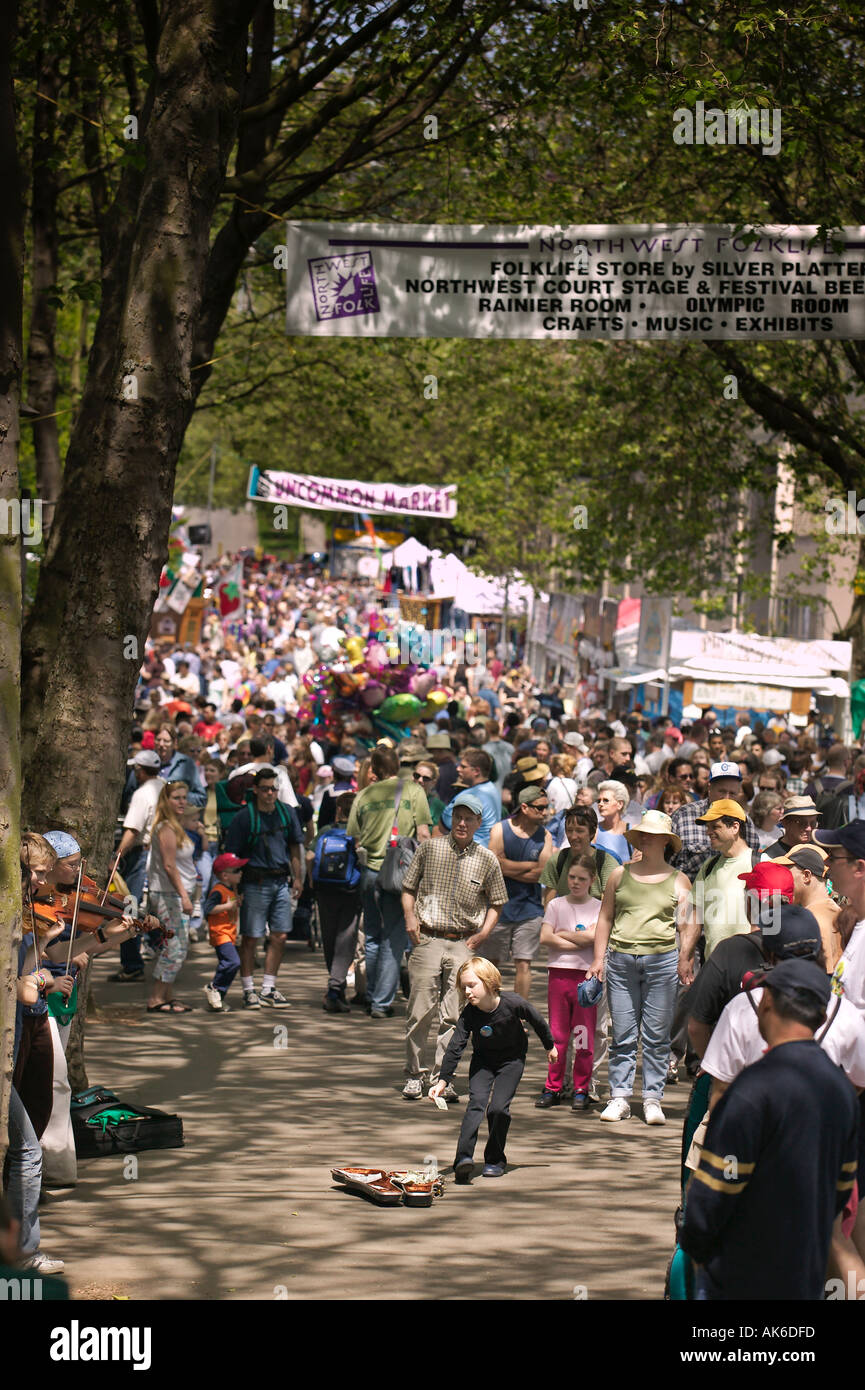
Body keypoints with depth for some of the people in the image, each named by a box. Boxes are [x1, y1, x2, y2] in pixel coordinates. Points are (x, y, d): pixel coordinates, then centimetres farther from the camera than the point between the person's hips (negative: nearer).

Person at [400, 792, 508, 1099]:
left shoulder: (487, 860, 7)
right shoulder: (430, 848, 5)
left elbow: (496, 903, 16)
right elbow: (409, 888, 12)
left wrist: (484, 931, 2)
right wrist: (410, 918, -3)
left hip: (464, 944, 1)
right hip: (427, 939, -1)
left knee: (453, 1016, -1)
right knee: (420, 1011, -3)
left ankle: (442, 1078, 5)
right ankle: (413, 1075, 7)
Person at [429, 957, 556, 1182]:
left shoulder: (512, 1004, -25)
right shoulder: (468, 1014, -21)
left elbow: (537, 1021, -7)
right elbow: (455, 1047, -21)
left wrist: (550, 1046, 9)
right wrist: (443, 1080, -30)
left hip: (512, 1059, -2)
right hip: (483, 1060, 2)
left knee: (498, 1107, -15)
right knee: (476, 1102, -19)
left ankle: (495, 1161, 2)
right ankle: (464, 1158, -28)